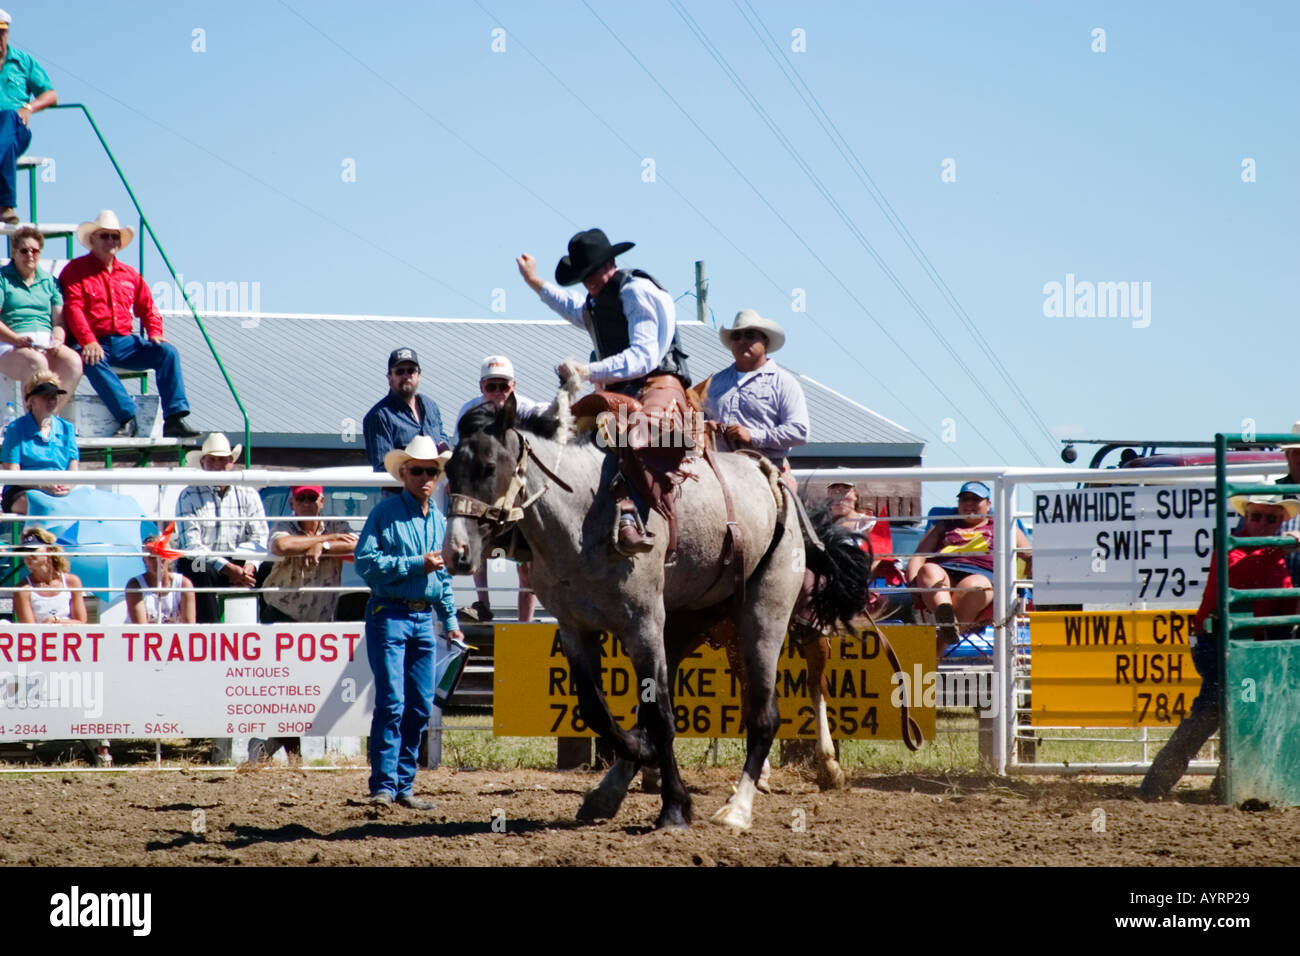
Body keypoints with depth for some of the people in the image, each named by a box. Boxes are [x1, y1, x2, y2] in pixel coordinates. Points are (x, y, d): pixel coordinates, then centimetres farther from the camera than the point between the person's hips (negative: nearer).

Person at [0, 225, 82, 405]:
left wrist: (57, 340, -7)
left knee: (73, 362, -28)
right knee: (37, 363, -37)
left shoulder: (49, 281, 22)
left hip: (46, 342, 4)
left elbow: (60, 320, 15)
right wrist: (17, 339, -18)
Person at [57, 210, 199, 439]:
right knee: (92, 361, -39)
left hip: (125, 342, 5)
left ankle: (175, 418, -26)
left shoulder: (129, 274, 22)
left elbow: (147, 308, 23)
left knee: (167, 352, -18)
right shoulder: (76, 270, 5)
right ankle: (127, 419, -41)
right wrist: (88, 342, -24)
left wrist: (155, 333, 1)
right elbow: (73, 308, -9)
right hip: (95, 344, -5)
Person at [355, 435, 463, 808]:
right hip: (389, 615, -6)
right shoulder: (386, 513, -5)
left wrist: (451, 620, 17)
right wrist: (417, 565, -16)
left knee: (420, 707, 6)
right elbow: (366, 561, -15)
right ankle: (383, 785, -9)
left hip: (423, 619, 6)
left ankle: (405, 785, 14)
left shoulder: (439, 521, 15)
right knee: (392, 703, -11)